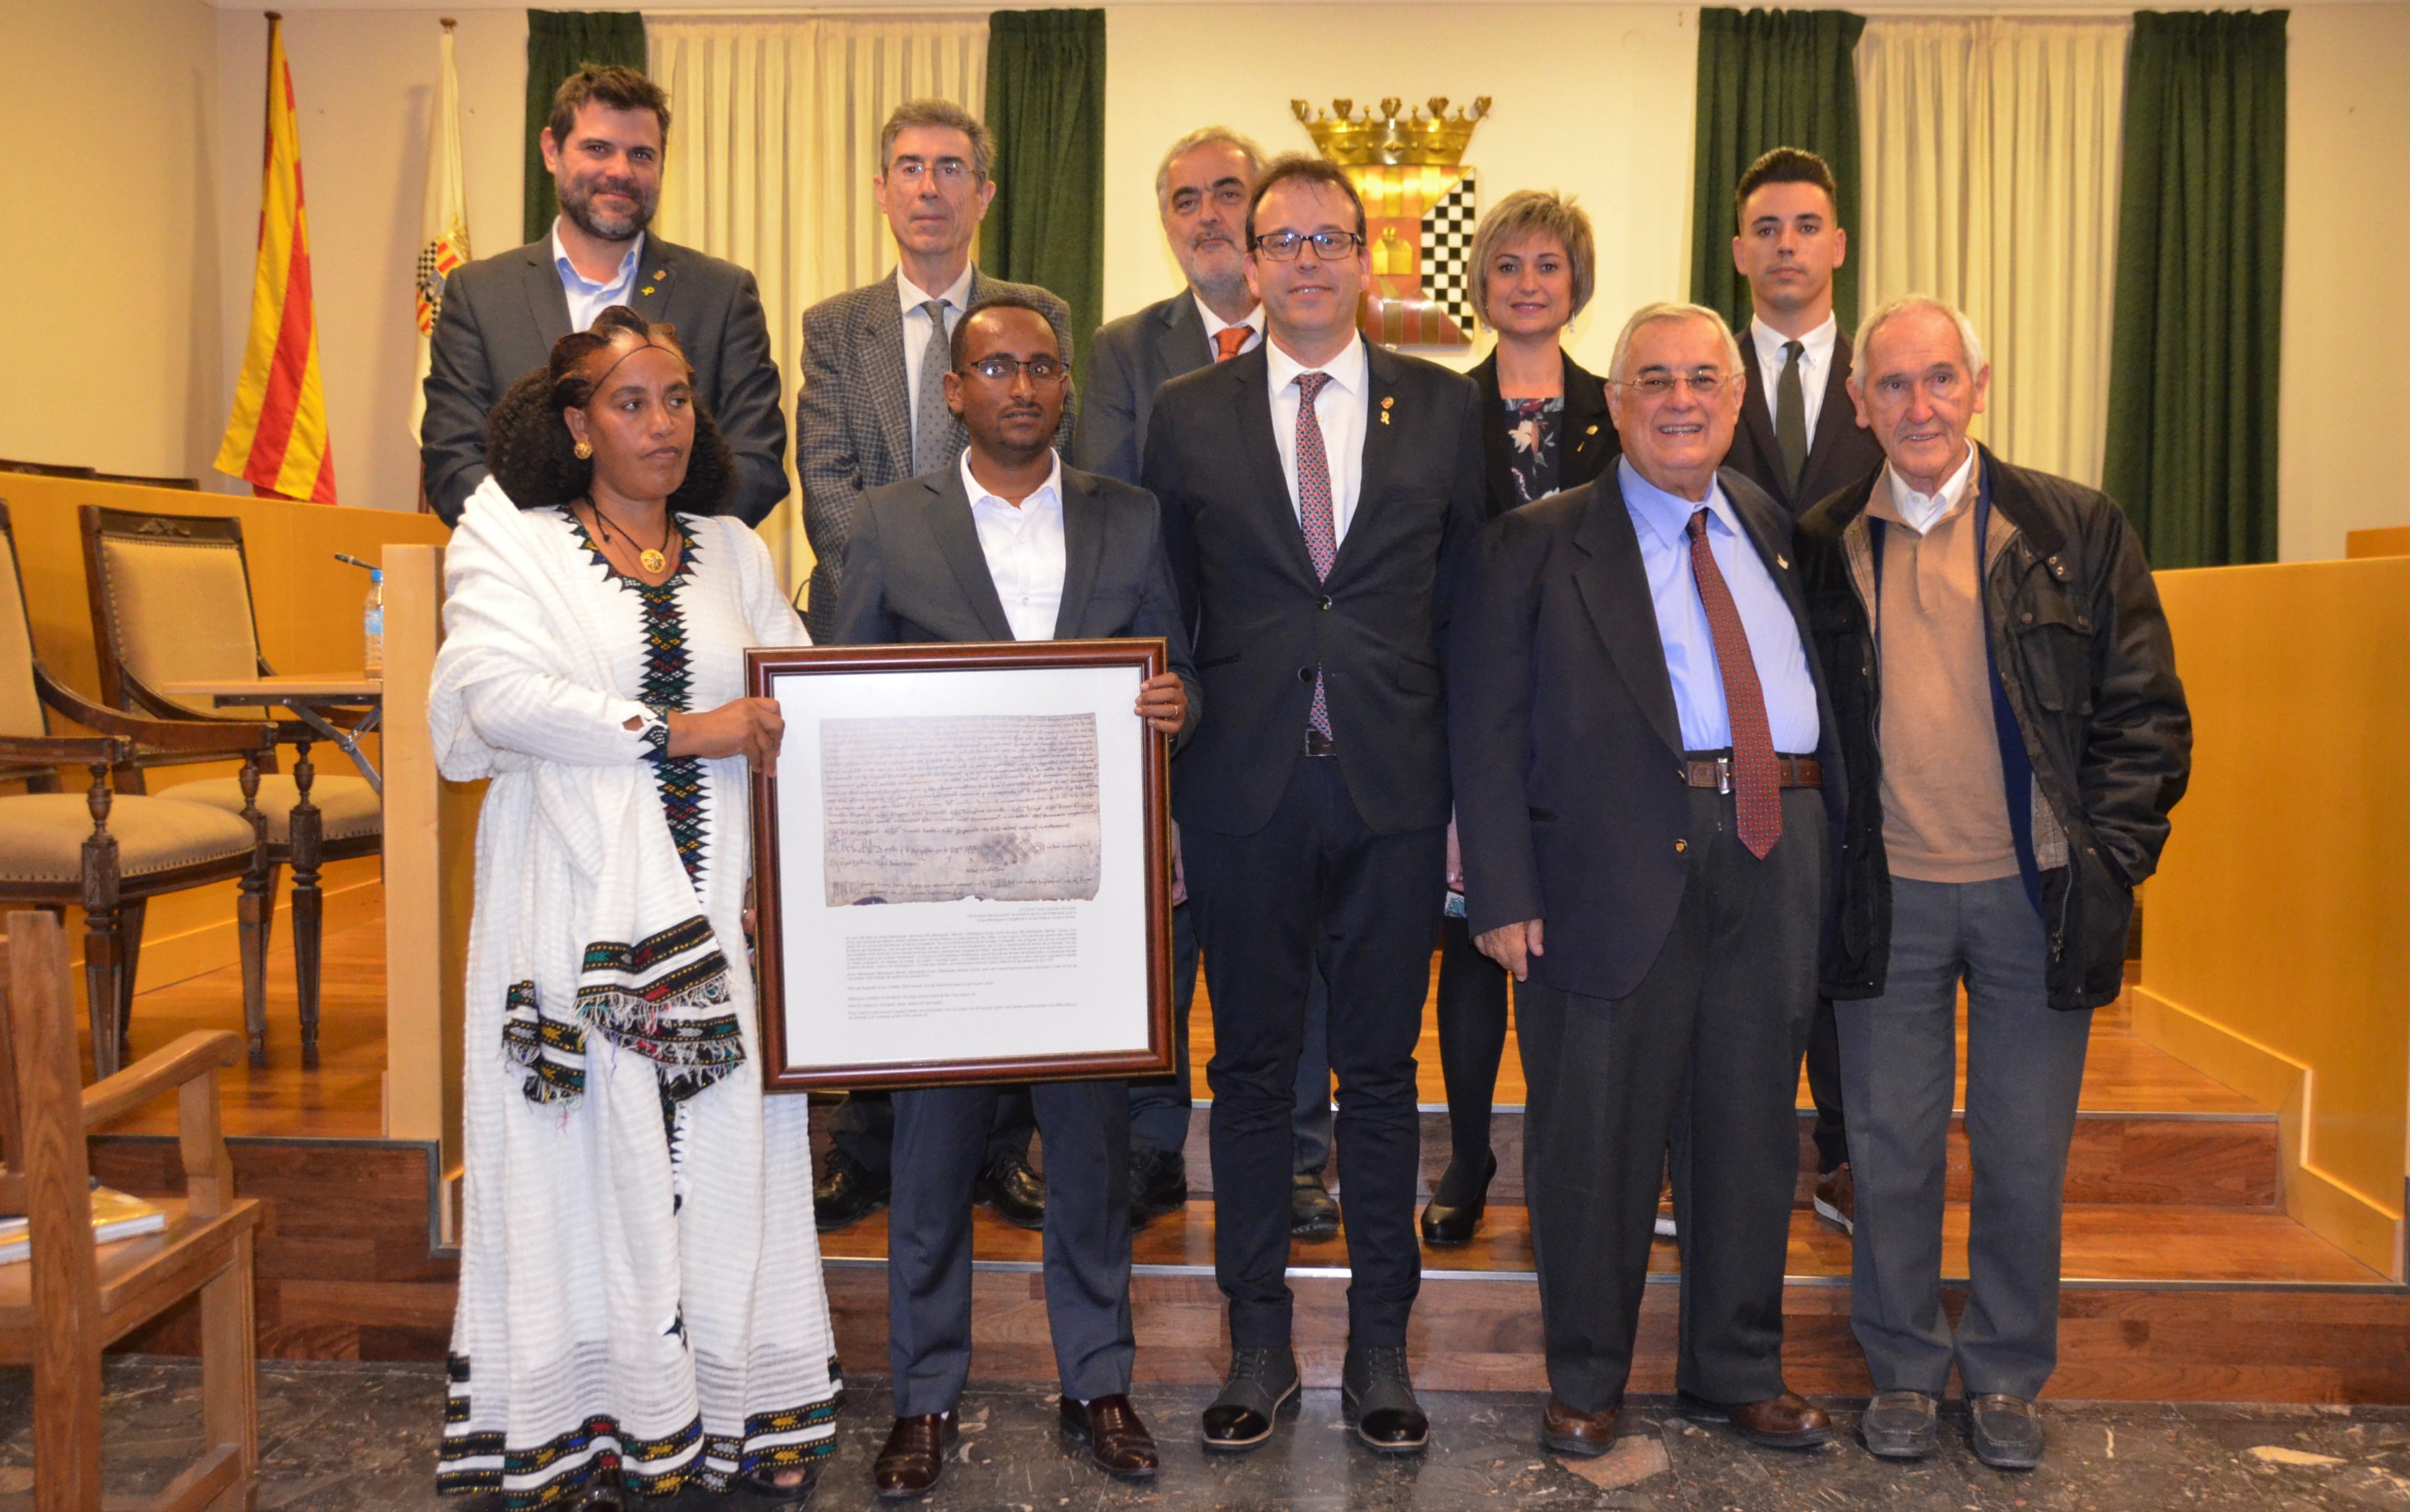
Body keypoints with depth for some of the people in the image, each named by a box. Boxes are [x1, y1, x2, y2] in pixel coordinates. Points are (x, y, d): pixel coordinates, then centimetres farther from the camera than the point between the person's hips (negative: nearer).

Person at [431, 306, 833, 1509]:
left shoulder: (733, 553, 16)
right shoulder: (512, 543, 5)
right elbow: (496, 692, -10)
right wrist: (678, 732, -14)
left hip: (716, 908, 3)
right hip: (581, 910, -3)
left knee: (725, 1149, 1)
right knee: (594, 1152, -2)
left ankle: (731, 1413, 8)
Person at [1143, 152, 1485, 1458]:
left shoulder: (1444, 407, 6)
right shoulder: (1187, 415, 6)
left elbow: (1468, 603, 5)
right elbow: (1165, 614, 6)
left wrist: (1467, 786, -1)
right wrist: (1170, 784, 1)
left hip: (1393, 786, 0)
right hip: (1245, 787, 0)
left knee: (1381, 1068, 9)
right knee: (1250, 1068, 9)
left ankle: (1380, 1345, 24)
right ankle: (1259, 1344, 25)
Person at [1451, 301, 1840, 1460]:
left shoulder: (1778, 530, 16)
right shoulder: (1538, 546, 2)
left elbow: (1830, 692, 15)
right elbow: (1484, 730, -4)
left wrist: (1834, 844, 4)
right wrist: (1502, 893, -11)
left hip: (1777, 863, 4)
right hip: (1617, 871, -4)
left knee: (1752, 1129, 13)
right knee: (1595, 1137, 4)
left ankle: (1736, 1373, 31)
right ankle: (1585, 1381, 24)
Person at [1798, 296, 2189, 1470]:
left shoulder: (2075, 530, 0)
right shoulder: (1821, 548, 3)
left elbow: (2144, 712, 2)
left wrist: (2109, 864, -5)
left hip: (2036, 894, 0)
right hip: (1888, 896, 1)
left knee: (2024, 1153, 10)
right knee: (1892, 1146, 9)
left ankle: (2008, 1374, 29)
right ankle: (1903, 1368, 28)